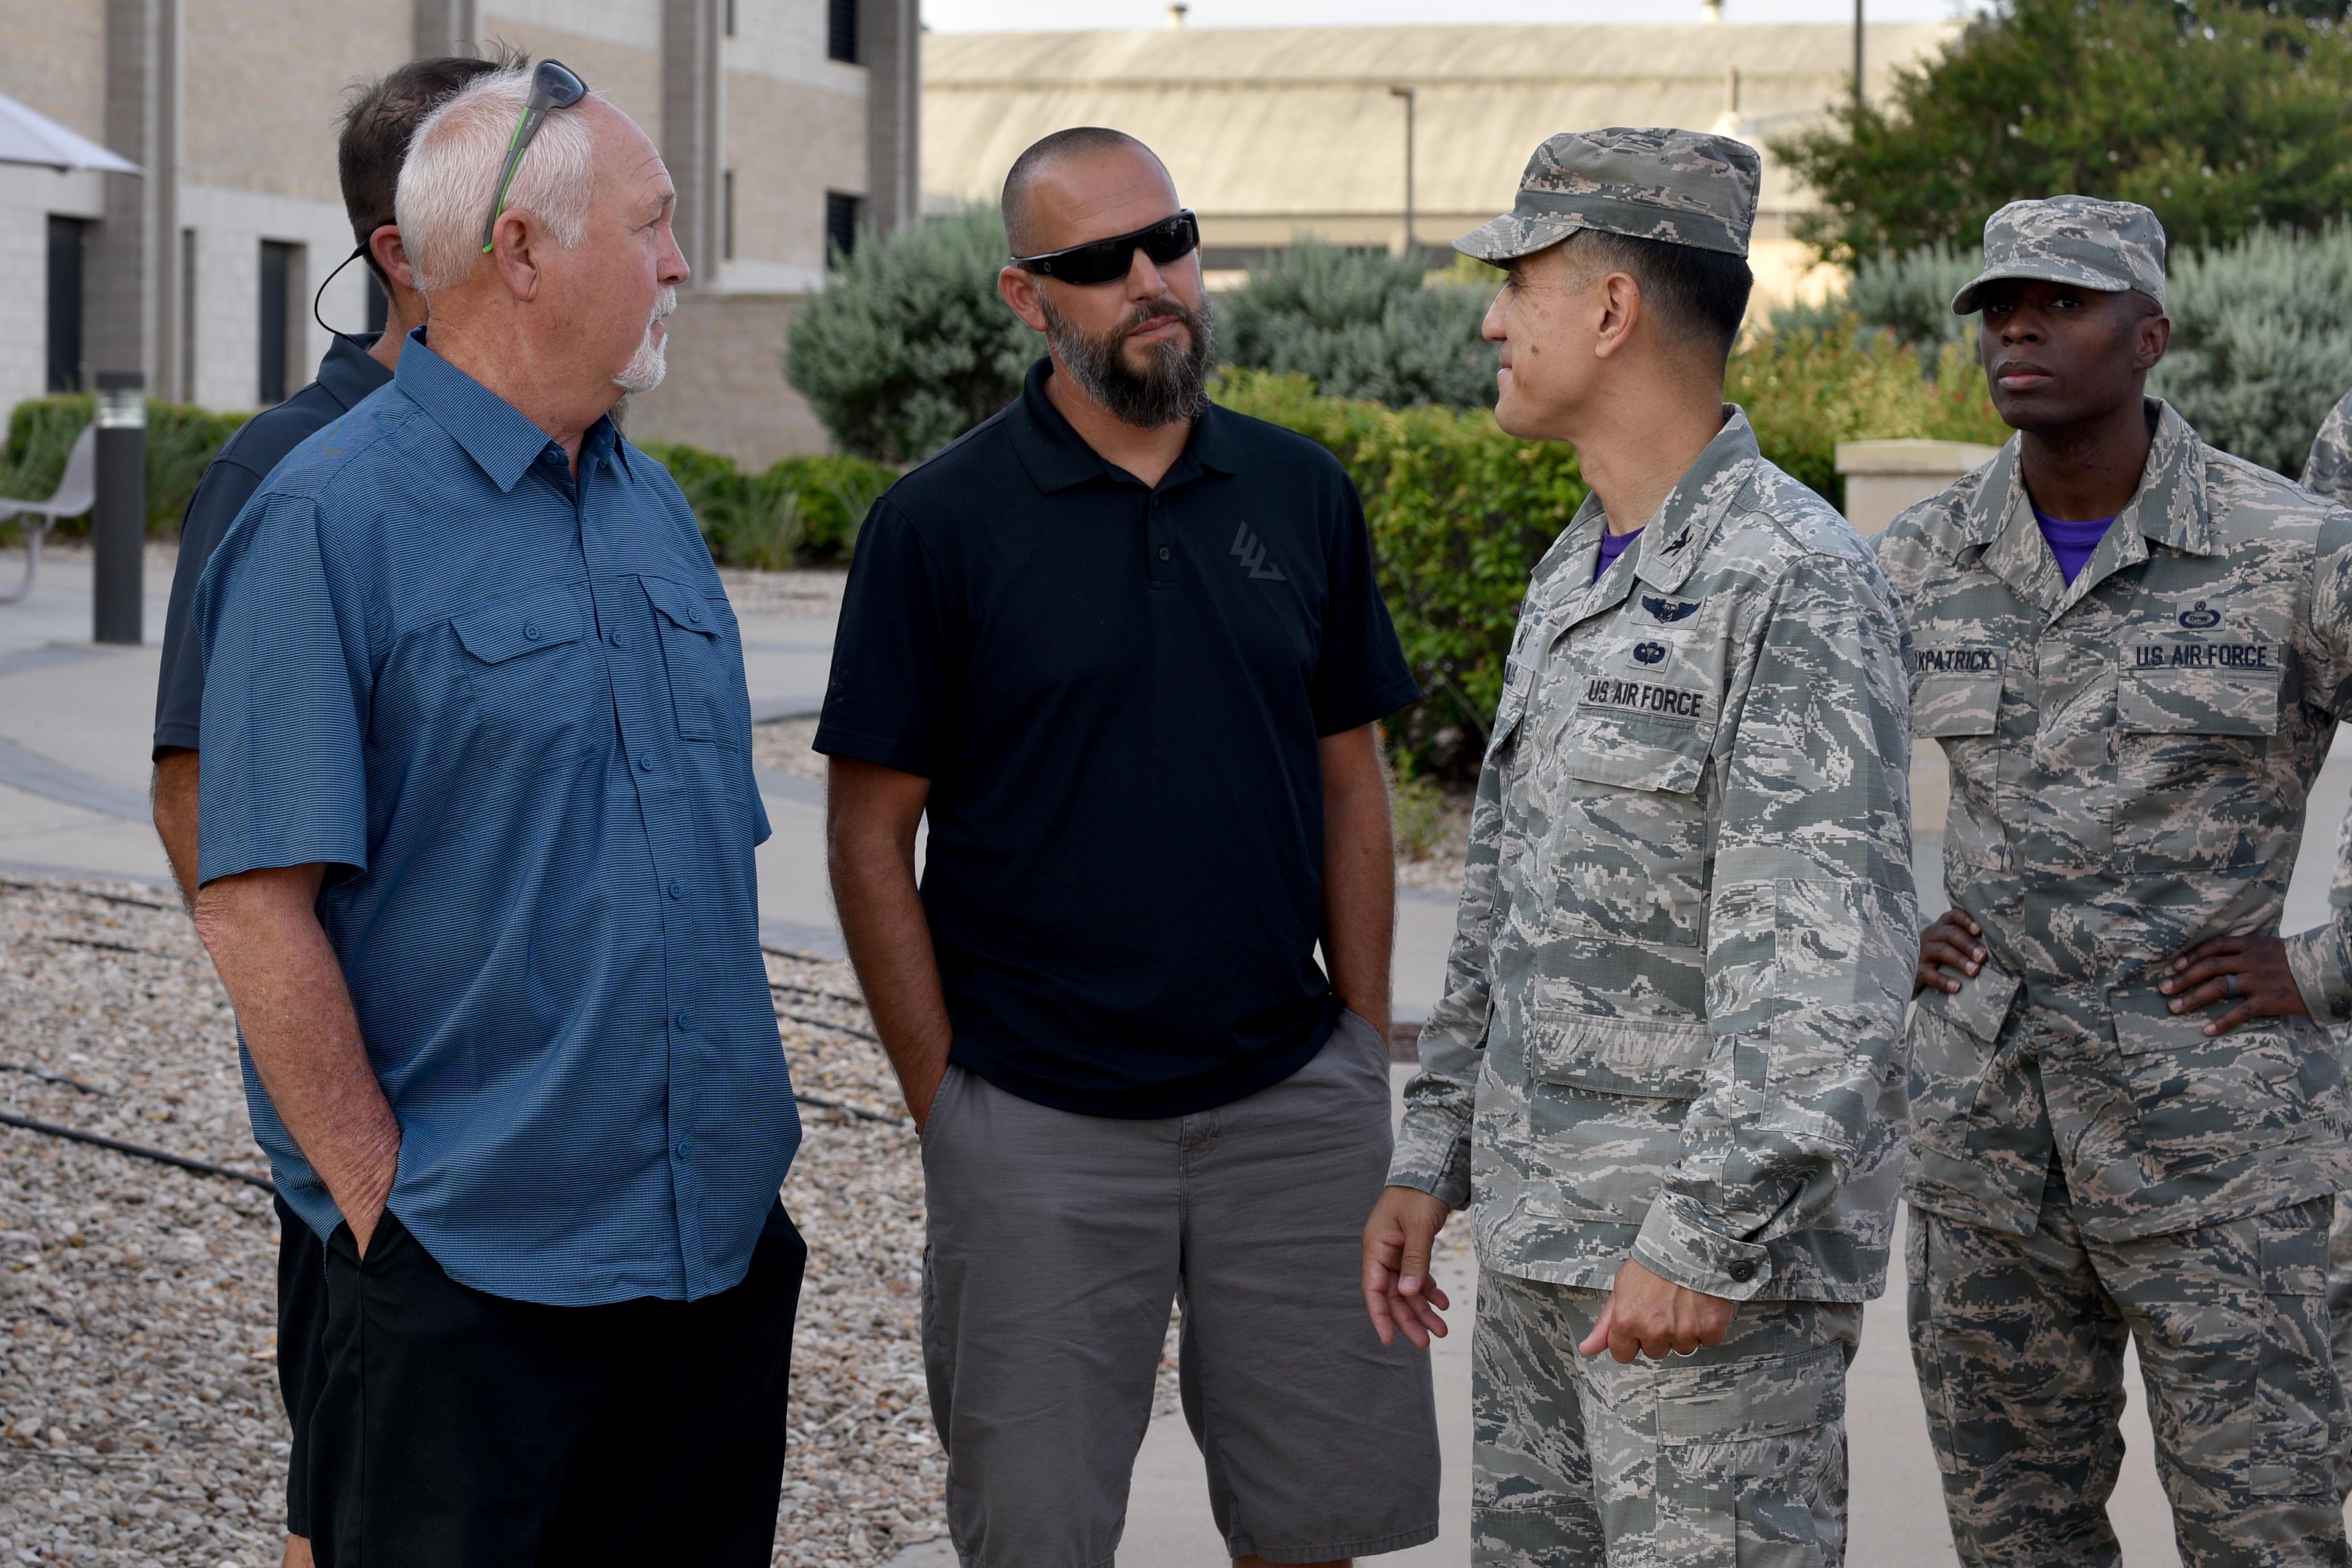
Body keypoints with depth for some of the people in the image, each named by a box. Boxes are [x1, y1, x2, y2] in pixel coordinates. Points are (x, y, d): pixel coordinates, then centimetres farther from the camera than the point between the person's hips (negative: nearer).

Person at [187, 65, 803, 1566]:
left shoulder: (659, 510, 14)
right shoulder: (331, 522, -10)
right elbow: (257, 904, -14)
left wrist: (752, 1137, 15)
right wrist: (382, 1201, -14)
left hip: (723, 1250, 7)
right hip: (473, 1269, -7)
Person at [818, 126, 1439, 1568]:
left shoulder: (1302, 493, 6)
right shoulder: (939, 523, -5)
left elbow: (1351, 777, 12)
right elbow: (874, 832, -3)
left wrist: (1367, 1040, 7)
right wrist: (943, 1099, -5)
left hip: (1293, 1100, 3)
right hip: (1039, 1123, -3)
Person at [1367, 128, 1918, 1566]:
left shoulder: (1797, 586, -15)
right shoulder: (1573, 575, 14)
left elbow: (1829, 964, -21)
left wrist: (1706, 1235, -24)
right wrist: (1433, 1160, 17)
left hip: (1718, 1259, -9)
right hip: (1539, 1240, 9)